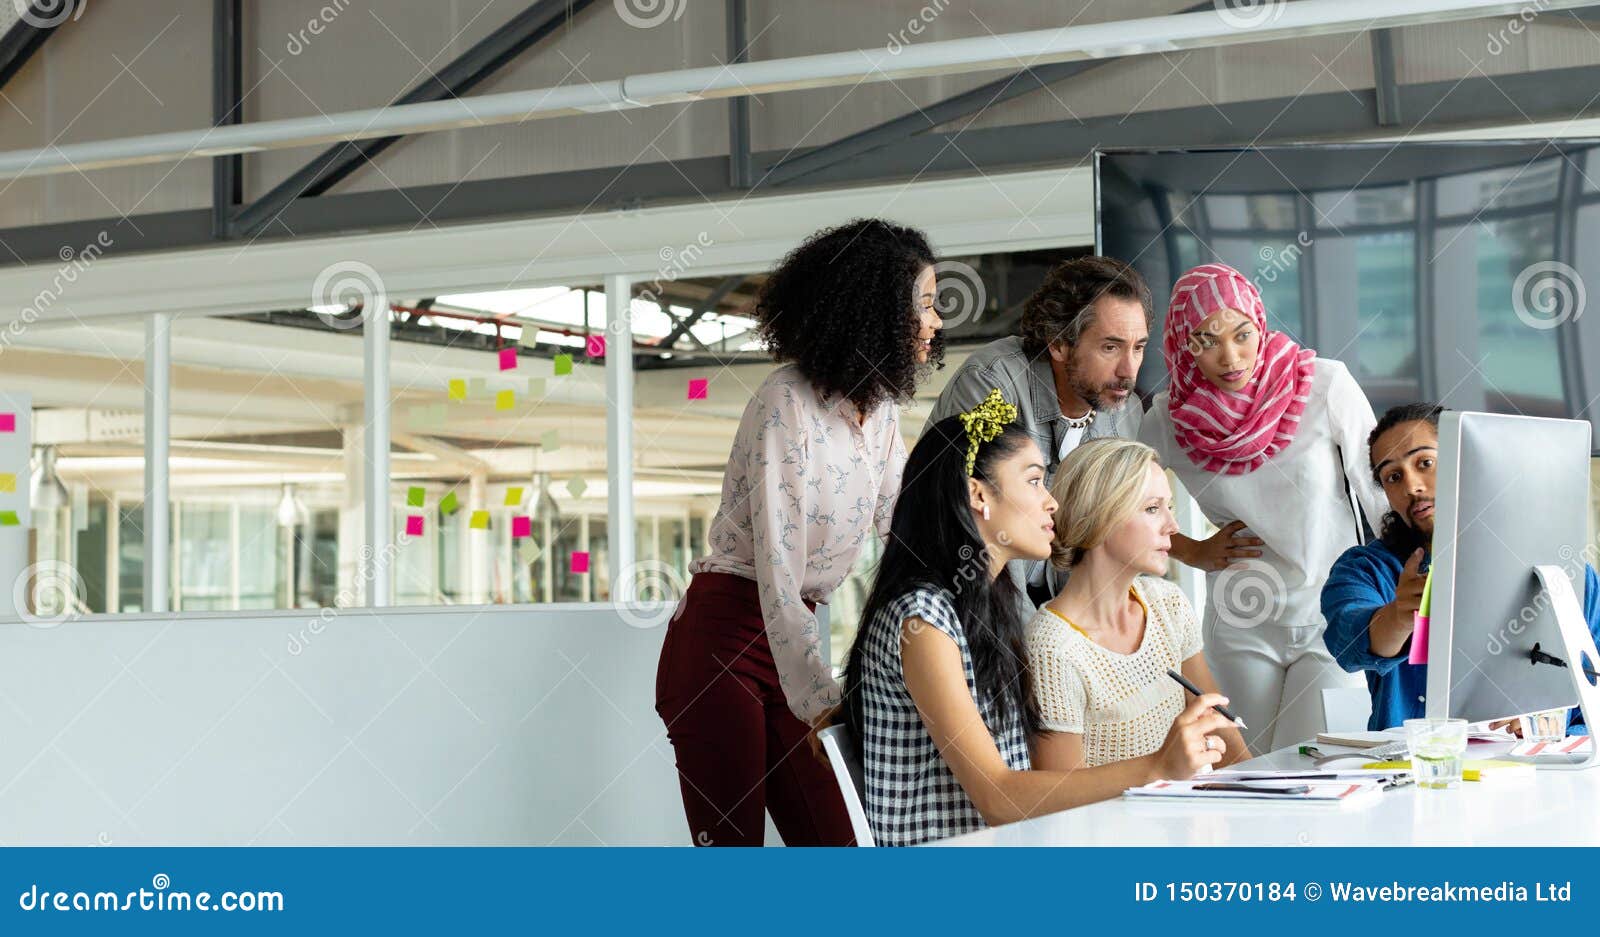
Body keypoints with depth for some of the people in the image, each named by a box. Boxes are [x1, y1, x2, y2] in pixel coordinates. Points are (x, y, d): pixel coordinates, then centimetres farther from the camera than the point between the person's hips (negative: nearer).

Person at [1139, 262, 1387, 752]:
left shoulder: (1325, 386, -10)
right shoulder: (1169, 418, -5)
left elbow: (1381, 492, -3)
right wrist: (1192, 552, 3)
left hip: (1333, 619, -2)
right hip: (1242, 629, 2)